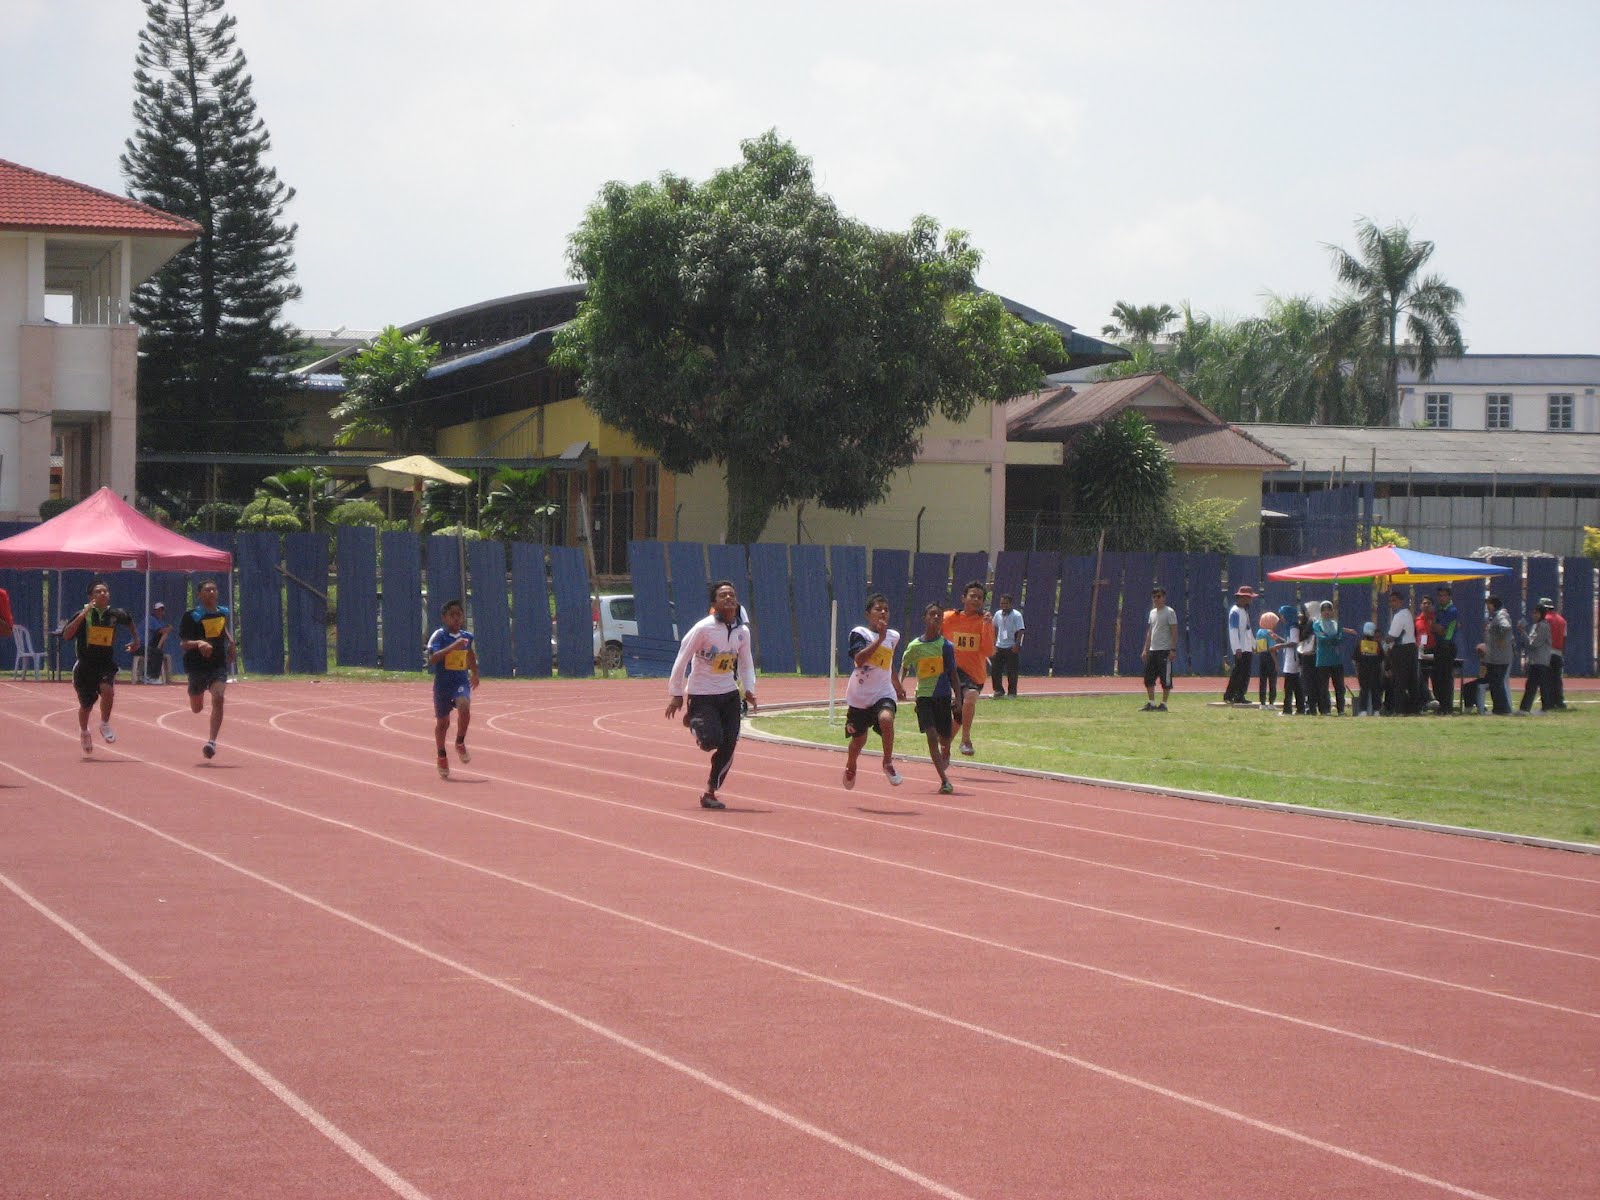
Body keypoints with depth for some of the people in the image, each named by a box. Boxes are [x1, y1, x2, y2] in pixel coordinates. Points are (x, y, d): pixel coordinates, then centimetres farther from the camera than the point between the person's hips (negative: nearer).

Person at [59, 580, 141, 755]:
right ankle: (83, 732, 43)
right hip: (85, 666, -1)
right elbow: (66, 635, -24)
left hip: (107, 665, 1)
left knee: (107, 689, -30)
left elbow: (129, 619, 25)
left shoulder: (116, 614, 0)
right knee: (86, 705, 11)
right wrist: (83, 615, -29)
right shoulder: (83, 615, -10)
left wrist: (136, 639, 20)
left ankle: (105, 724, -6)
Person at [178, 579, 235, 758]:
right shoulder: (191, 616, -9)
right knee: (196, 708, 13)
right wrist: (198, 643, -33)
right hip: (197, 666, -2)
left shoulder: (224, 613, 6)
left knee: (218, 698, -23)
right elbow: (182, 644, -15)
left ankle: (211, 741, -24)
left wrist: (231, 643, 14)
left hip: (219, 665, 2)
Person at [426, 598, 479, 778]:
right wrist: (453, 646, -32)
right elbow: (433, 658, -24)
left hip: (461, 682, 2)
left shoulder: (467, 637, 6)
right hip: (442, 682, -2)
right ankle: (442, 757, 28)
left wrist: (475, 674, 31)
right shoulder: (439, 635, -8)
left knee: (464, 706, -28)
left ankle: (460, 743, -7)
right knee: (442, 721, 7)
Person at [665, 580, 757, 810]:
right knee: (711, 741, -18)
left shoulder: (742, 631, 1)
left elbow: (746, 664, 14)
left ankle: (710, 792, 10)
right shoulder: (703, 628, -15)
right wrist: (676, 694, -8)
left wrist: (748, 689, -2)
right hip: (701, 694, -5)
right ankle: (692, 721, 18)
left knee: (728, 746, -5)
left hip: (729, 695, 5)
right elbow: (681, 660, -9)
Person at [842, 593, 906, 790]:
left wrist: (898, 687, 36)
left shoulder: (893, 636, 8)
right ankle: (850, 768, 44)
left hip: (884, 693, 2)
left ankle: (888, 763, -15)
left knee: (886, 719, -31)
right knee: (859, 739, 12)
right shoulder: (859, 633, -9)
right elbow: (859, 659, -27)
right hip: (859, 695, -2)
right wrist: (880, 639, -30)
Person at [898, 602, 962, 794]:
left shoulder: (945, 646, 0)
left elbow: (953, 673, 3)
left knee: (945, 738, 7)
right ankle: (944, 780, -20)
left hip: (943, 695, 1)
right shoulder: (914, 646, 1)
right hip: (924, 695, -1)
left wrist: (958, 697, -4)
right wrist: (900, 683, 3)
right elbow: (904, 666, 17)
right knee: (932, 736, -17)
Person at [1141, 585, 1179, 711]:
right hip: (1152, 650, 7)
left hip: (1165, 651, -7)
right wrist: (1146, 649, 15)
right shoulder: (1152, 612, 15)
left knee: (1165, 680, -2)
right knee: (1149, 679, 5)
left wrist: (1173, 650, -17)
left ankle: (1164, 704, 3)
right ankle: (1151, 704, 11)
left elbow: (1174, 632, -10)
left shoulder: (1169, 612, -7)